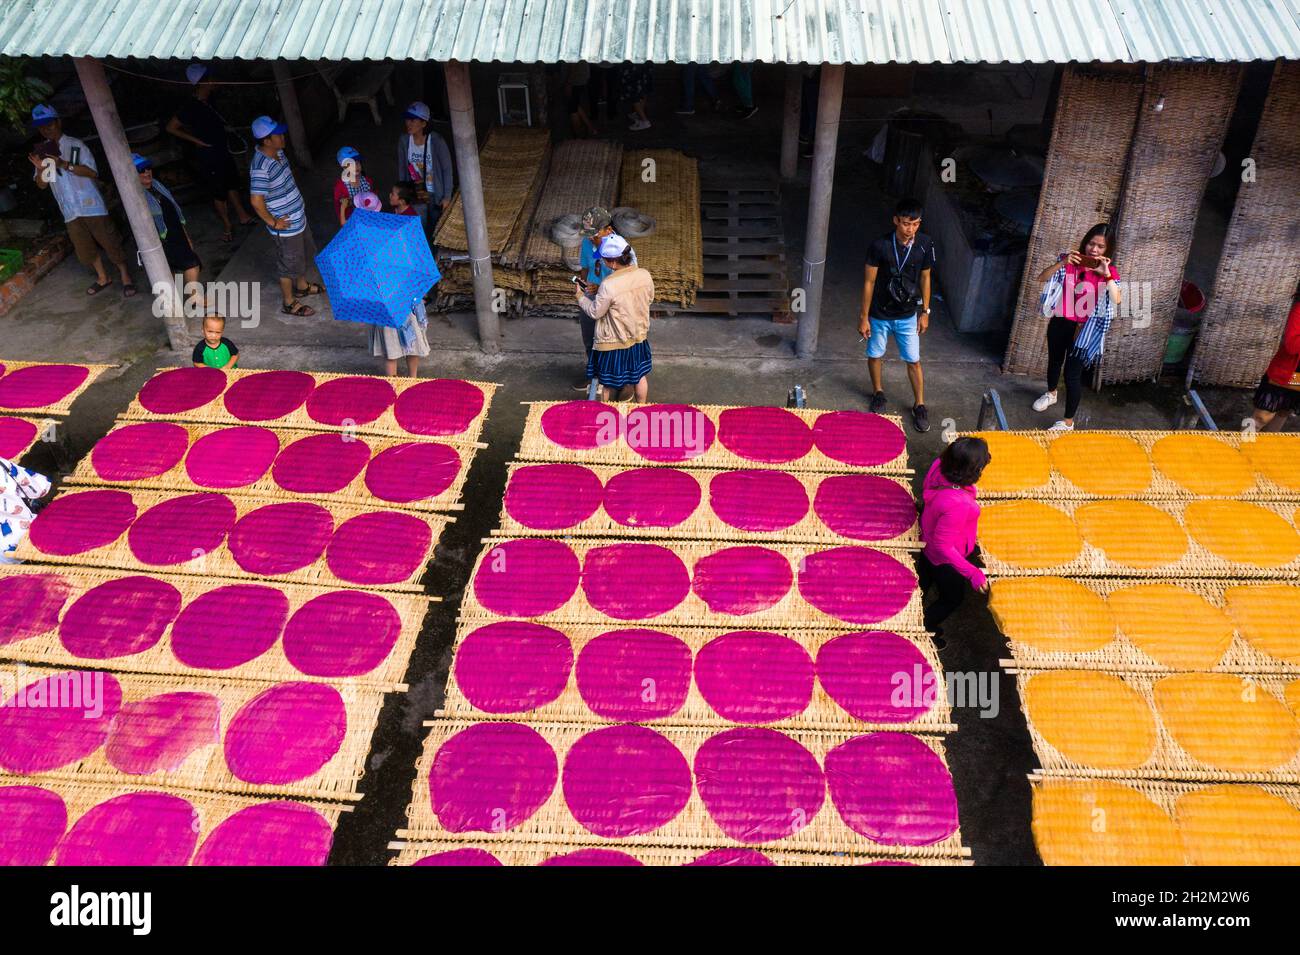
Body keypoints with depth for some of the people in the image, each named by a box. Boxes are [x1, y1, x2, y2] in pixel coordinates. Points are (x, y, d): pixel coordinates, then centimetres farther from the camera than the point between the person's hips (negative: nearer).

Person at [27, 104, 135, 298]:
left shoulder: (75, 145, -4)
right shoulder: (42, 152, 9)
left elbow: (93, 172, -13)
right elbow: (41, 185, 7)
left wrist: (64, 164, -22)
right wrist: (41, 168, -14)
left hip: (90, 205, -5)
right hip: (70, 211, 5)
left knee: (109, 242, -1)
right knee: (84, 249, 10)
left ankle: (125, 277, 11)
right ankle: (103, 278, 26)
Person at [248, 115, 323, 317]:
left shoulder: (278, 152, -2)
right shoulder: (260, 168, -31)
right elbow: (256, 201, -29)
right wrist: (273, 223, -19)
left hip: (299, 217, 9)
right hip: (285, 225, -9)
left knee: (304, 254, 28)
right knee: (289, 264, 9)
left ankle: (302, 285, 51)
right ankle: (289, 303, 27)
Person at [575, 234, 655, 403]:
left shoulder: (608, 285, -29)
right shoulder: (645, 275, -13)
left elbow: (595, 312, -16)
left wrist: (580, 295, -2)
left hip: (613, 343, -5)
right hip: (638, 337, 5)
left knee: (609, 383, 15)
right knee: (639, 376, 23)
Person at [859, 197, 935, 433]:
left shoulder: (925, 244, -13)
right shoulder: (880, 246, -21)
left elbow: (925, 278, 1)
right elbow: (869, 282, -12)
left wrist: (925, 312, 5)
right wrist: (864, 317, -9)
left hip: (908, 315, 1)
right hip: (880, 314, -1)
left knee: (913, 360, 9)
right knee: (875, 355, 17)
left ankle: (919, 405, 26)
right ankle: (878, 392, 43)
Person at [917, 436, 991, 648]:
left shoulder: (939, 466, -26)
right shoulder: (958, 505, -47)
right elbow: (944, 546, -33)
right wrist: (973, 573, -29)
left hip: (928, 544, 7)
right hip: (945, 559, -7)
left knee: (923, 583, 34)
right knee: (953, 597, 25)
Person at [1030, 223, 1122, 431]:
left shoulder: (1109, 272, -9)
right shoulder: (1069, 260, -5)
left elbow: (1117, 300, -24)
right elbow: (1041, 278, -13)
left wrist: (1106, 274, -31)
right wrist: (1062, 263, -26)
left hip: (1084, 329, -3)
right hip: (1060, 322, 3)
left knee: (1072, 373, -5)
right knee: (1054, 361, 26)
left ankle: (1068, 422, 7)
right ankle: (1050, 394, 55)